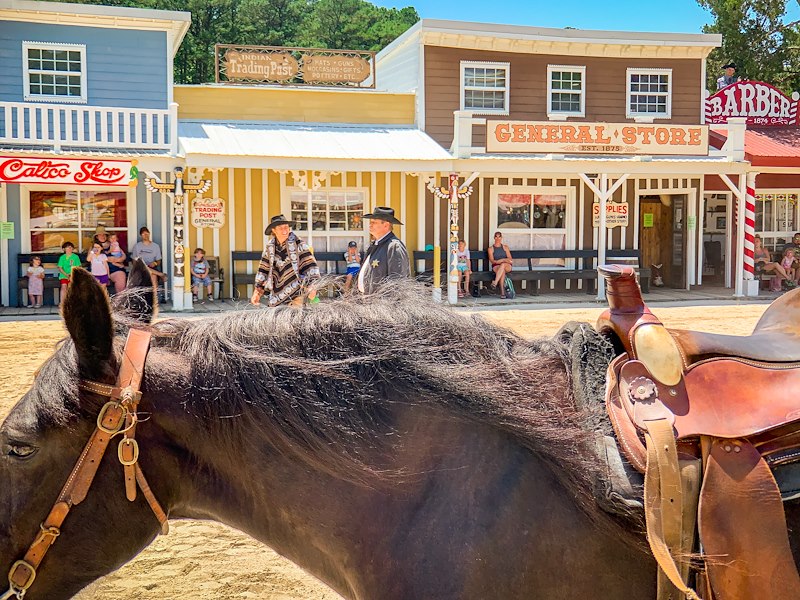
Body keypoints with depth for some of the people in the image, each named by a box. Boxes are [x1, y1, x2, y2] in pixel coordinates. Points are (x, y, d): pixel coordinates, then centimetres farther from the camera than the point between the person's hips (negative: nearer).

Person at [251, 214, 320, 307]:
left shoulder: (298, 244, -7)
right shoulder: (270, 247, 6)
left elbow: (310, 266, -10)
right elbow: (263, 270, 12)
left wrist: (312, 286, -19)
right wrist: (257, 291, 10)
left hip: (296, 293, -4)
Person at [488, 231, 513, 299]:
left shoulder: (505, 247, 17)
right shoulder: (491, 248, 11)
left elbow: (510, 259, 9)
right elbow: (492, 261, -1)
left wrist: (503, 261, -14)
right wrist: (503, 260, -15)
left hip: (507, 266, 1)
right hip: (496, 267, -1)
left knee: (503, 265, -38)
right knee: (502, 271, -38)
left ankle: (495, 283, -49)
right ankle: (502, 292, -47)